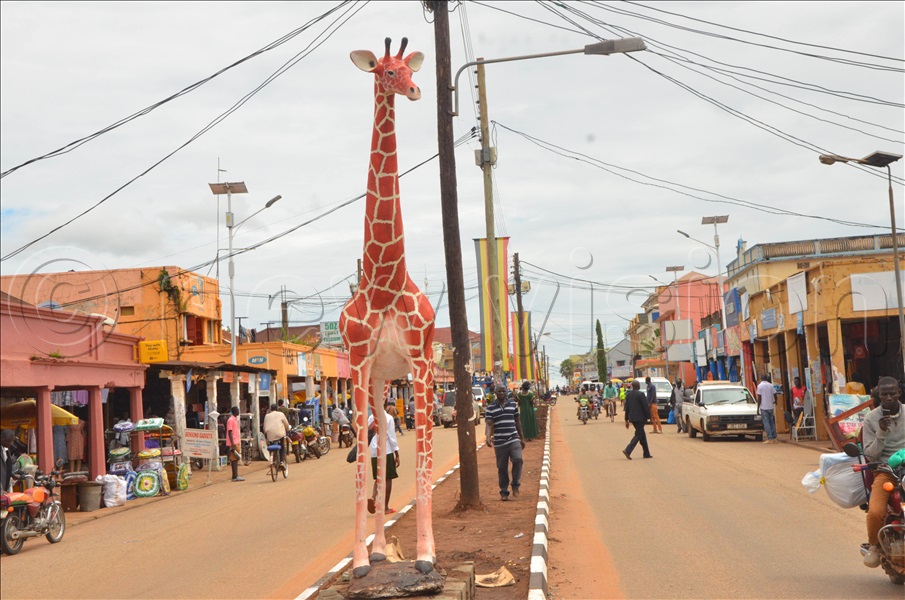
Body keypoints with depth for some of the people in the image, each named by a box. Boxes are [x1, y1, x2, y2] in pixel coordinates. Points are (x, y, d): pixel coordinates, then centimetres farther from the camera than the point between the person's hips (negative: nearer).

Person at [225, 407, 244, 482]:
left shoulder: (236, 419, 17)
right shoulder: (230, 420, -12)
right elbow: (230, 432, -17)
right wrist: (232, 444, -21)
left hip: (237, 442, 9)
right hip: (233, 443, -9)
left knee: (236, 459, 9)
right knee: (234, 459, -7)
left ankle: (236, 476, 13)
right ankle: (235, 476, -5)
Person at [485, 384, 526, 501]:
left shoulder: (513, 404, 10)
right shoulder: (490, 407, 3)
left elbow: (517, 421, 17)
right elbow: (489, 424, -6)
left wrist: (522, 438, 18)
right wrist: (488, 436, -24)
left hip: (514, 440, 1)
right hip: (499, 442, -1)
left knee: (518, 459, -20)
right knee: (502, 468, 4)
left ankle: (515, 485, 0)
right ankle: (504, 492, 17)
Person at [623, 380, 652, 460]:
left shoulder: (628, 395, 8)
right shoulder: (641, 394, -12)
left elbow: (626, 408, 11)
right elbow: (645, 407, -13)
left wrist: (626, 420, 15)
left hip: (632, 418, 7)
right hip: (640, 418, -7)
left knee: (642, 435, 15)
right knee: (638, 435, -4)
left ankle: (646, 453, 19)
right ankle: (627, 451, -16)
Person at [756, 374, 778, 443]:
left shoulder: (760, 386, -7)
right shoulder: (771, 385, 6)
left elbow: (759, 398, -10)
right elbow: (775, 395, 7)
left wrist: (758, 407, -3)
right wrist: (775, 402, 28)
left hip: (764, 407, -4)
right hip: (771, 407, 4)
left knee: (766, 423, -4)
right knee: (772, 423, 11)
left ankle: (770, 439, -9)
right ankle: (774, 438, 11)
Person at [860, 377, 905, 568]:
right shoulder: (871, 419, 2)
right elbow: (870, 455, -1)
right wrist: (881, 433, -15)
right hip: (885, 471, -2)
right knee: (875, 512, -25)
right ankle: (873, 546, 4)